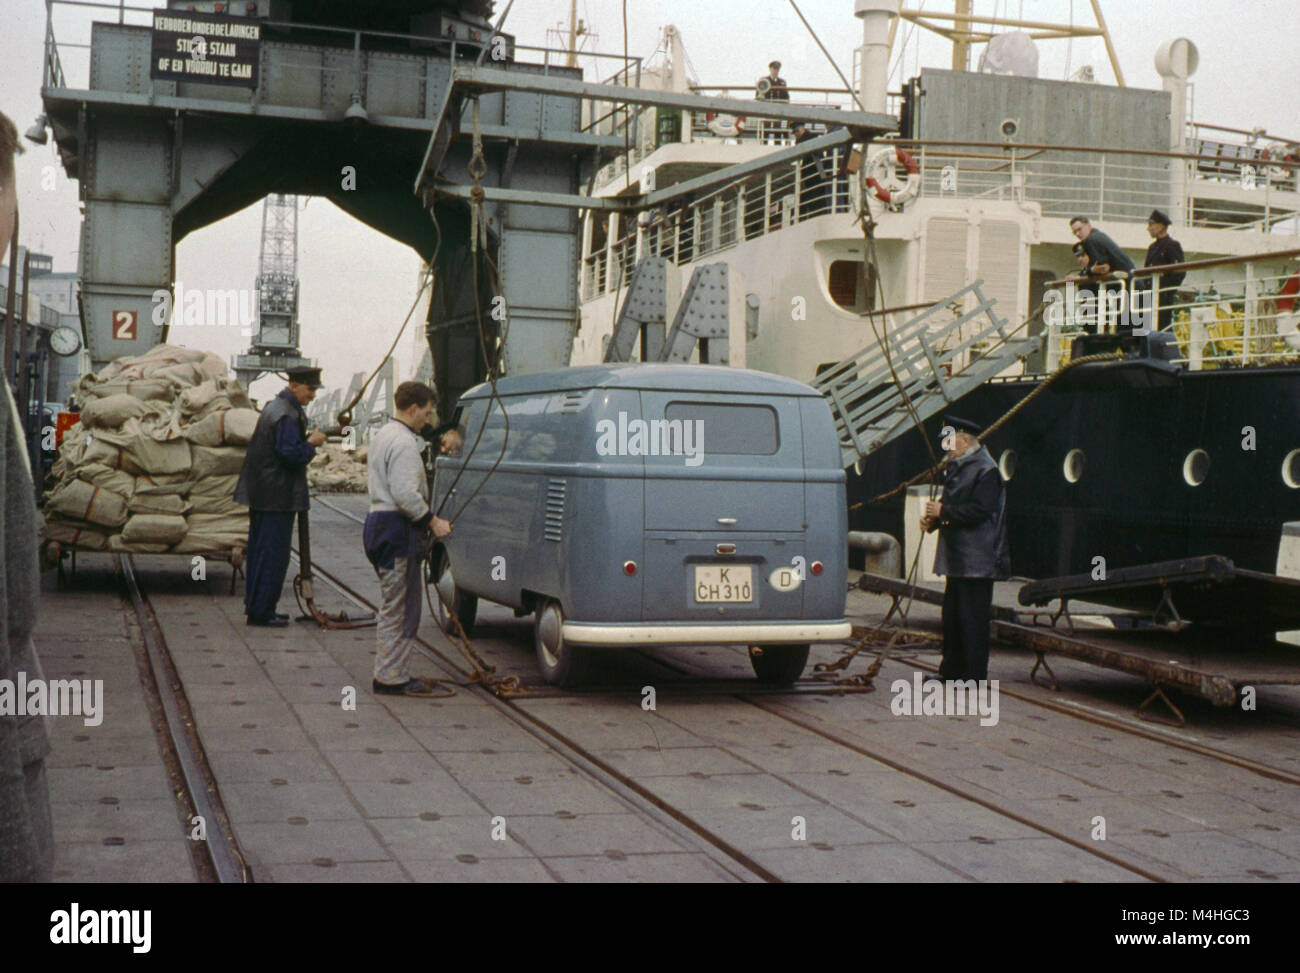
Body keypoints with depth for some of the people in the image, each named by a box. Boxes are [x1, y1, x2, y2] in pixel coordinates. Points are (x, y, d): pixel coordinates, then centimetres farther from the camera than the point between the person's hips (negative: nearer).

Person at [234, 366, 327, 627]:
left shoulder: (274, 407, 15)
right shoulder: (287, 415, -17)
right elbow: (290, 454, -23)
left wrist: (307, 440, 12)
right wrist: (311, 443, -8)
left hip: (260, 493, 11)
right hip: (277, 495, -11)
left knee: (259, 551, 15)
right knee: (273, 553, -5)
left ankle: (255, 607, 22)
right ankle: (262, 611, -2)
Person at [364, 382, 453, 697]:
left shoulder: (383, 435, 18)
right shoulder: (403, 443, -16)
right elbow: (405, 494, -24)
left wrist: (444, 436, 23)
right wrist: (433, 521, -17)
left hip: (379, 521, 11)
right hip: (397, 529, -11)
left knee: (397, 605, 16)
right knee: (399, 608, -5)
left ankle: (392, 672, 22)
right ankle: (391, 678, -1)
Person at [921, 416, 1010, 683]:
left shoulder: (985, 471, -13)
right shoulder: (955, 468, 16)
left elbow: (979, 510, -23)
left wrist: (943, 512, -19)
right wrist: (933, 520, 6)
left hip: (977, 561, -10)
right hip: (957, 559, 10)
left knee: (973, 617, -6)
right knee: (952, 614, 14)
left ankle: (975, 674, 0)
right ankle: (952, 670, 22)